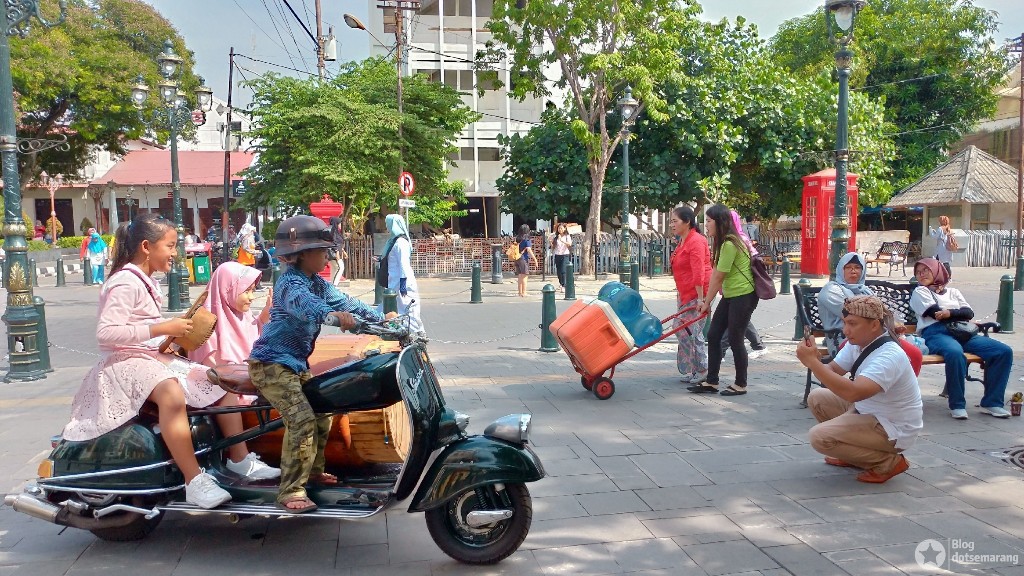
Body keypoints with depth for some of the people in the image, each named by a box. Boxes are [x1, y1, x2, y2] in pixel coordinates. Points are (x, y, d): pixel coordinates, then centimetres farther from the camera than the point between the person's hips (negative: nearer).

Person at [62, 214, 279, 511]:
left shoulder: (144, 281, 18)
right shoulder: (125, 282, -14)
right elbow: (106, 332, -25)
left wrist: (178, 329, 8)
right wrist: (163, 328, -25)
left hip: (155, 357, 10)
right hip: (126, 361, -10)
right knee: (172, 393, -39)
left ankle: (240, 459, 8)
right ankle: (194, 481, -38)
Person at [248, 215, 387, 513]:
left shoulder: (317, 282, 8)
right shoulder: (291, 282, -20)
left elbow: (344, 301, 6)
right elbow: (302, 302, -41)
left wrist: (380, 318, -4)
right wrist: (332, 314, -60)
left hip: (296, 363, 10)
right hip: (271, 363, -10)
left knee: (322, 412, 15)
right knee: (302, 419, -21)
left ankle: (313, 469, 35)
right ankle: (291, 491, -15)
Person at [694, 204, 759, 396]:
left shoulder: (730, 244, -21)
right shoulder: (723, 242, 9)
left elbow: (718, 277, -17)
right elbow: (715, 274, 7)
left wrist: (707, 303, -8)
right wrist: (706, 301, 4)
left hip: (743, 296, -10)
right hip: (730, 295, 10)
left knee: (735, 339, -2)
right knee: (713, 335, 9)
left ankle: (741, 385, 12)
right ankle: (711, 381, 16)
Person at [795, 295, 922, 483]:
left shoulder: (889, 356, -30)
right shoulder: (857, 343, -3)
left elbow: (852, 392, -44)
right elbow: (832, 371, 0)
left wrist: (812, 362, -41)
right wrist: (814, 360, -23)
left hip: (894, 430, -9)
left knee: (820, 436, -20)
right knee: (817, 398, 7)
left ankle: (888, 462, -4)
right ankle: (853, 455, 18)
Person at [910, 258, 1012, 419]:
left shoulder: (953, 292, 29)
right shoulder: (919, 292, 17)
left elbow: (969, 313, 11)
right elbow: (936, 313, 0)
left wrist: (950, 313, -7)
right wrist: (960, 315, 5)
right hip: (936, 333, -5)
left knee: (1004, 351, -15)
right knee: (955, 353, -40)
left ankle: (991, 402, -14)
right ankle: (957, 405, -28)